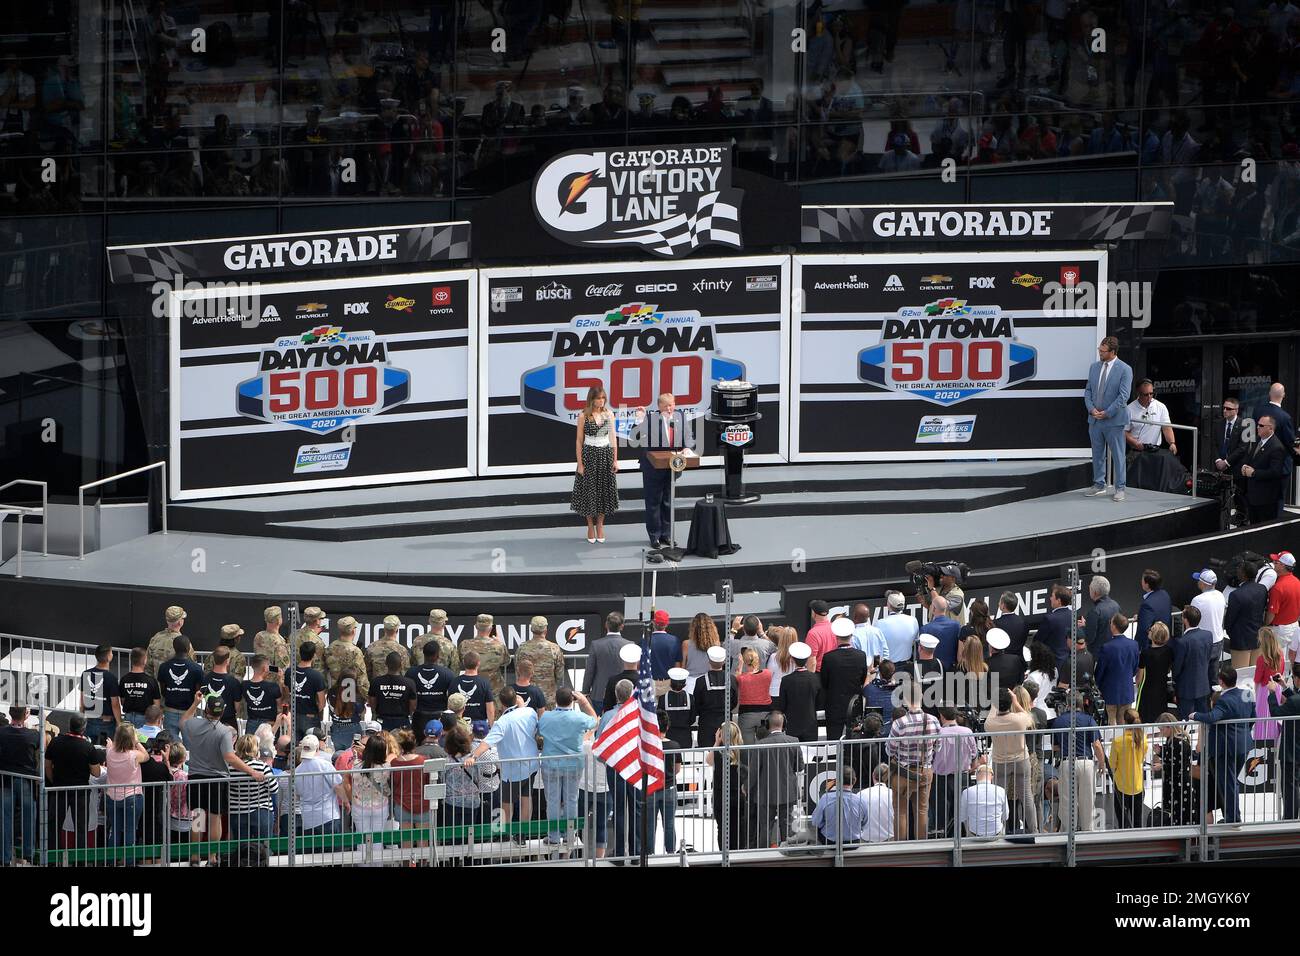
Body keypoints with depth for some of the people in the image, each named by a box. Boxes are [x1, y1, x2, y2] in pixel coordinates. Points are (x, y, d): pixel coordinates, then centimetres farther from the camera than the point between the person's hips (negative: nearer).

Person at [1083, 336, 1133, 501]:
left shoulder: (1124, 370, -9)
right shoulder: (1095, 367, 9)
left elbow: (1123, 396, -13)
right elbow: (1088, 390, 12)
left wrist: (1107, 413, -15)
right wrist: (1091, 408, -5)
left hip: (1114, 420, -6)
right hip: (1095, 419, 6)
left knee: (1118, 455, 2)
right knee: (1097, 454, 12)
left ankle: (1120, 488, 9)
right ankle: (1099, 485, 23)